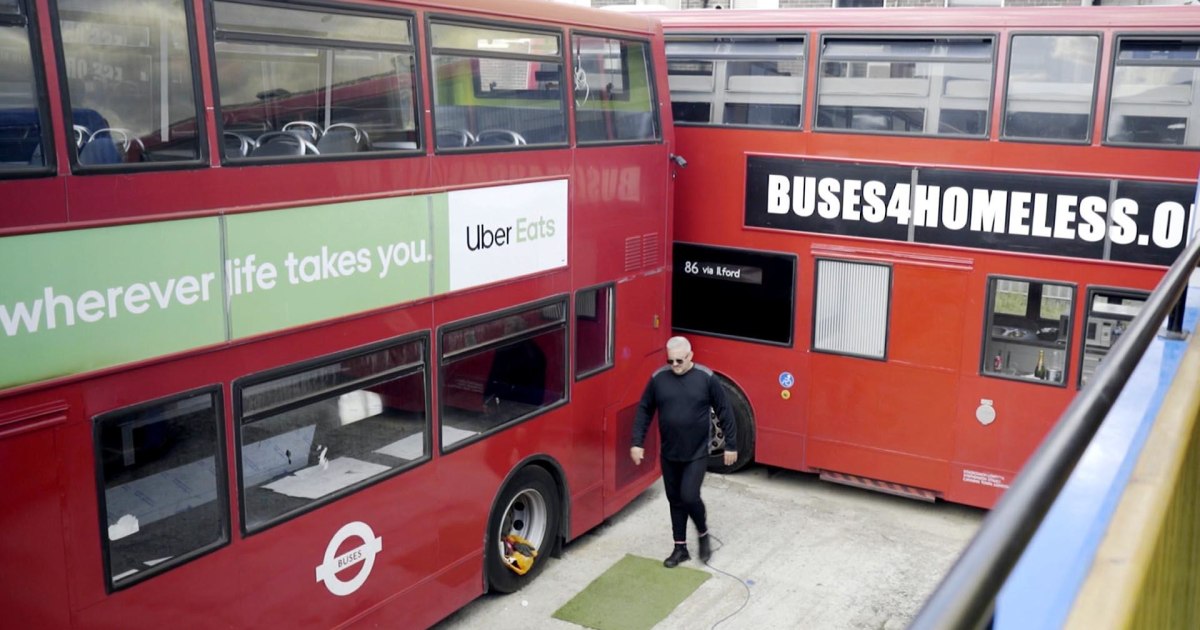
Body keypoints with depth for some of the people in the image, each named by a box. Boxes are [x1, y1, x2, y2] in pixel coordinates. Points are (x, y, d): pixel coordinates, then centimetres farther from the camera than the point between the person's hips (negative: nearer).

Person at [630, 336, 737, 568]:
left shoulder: (706, 378, -10)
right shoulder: (658, 378, -4)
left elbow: (724, 412, -4)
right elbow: (644, 411, 4)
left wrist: (730, 445, -3)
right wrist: (637, 443, -1)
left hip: (697, 454, -3)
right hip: (669, 455, 3)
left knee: (689, 496, -11)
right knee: (675, 500, 11)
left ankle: (703, 534, 18)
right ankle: (680, 548, 27)